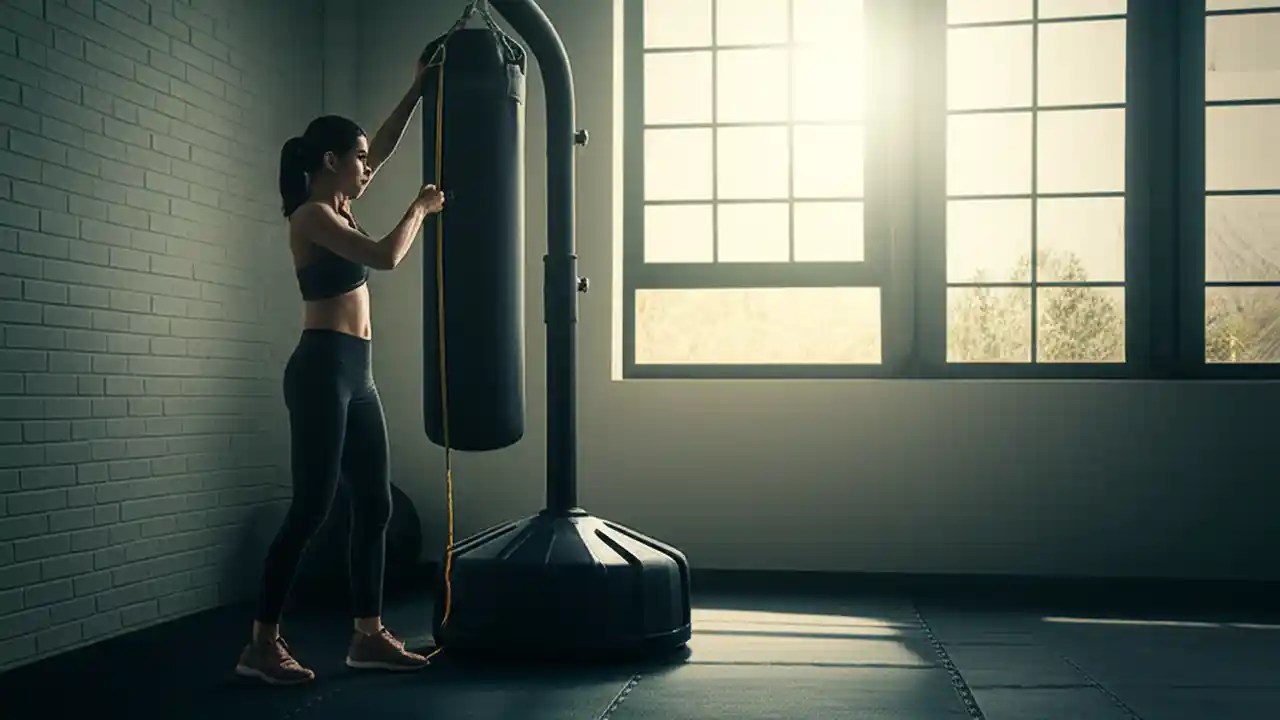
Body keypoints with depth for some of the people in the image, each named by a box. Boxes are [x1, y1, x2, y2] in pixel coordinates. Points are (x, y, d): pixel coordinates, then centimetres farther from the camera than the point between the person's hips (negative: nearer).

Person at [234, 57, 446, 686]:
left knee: (374, 504, 8)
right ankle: (262, 643, -1)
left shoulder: (338, 208, 16)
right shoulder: (312, 215, -10)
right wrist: (418, 210, -2)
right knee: (311, 508, -9)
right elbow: (386, 256, -18)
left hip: (356, 372, 9)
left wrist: (416, 91, 23)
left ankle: (368, 634, 14)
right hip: (322, 368, -9)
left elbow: (384, 147, 26)